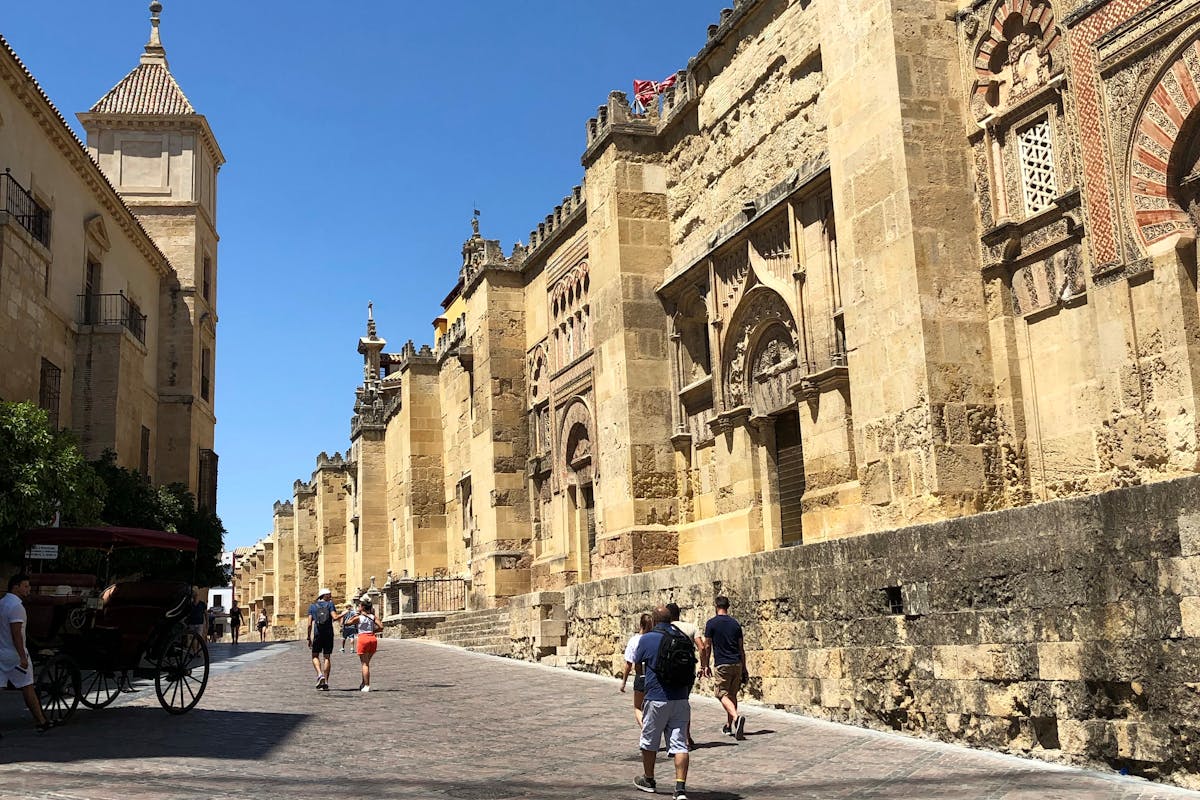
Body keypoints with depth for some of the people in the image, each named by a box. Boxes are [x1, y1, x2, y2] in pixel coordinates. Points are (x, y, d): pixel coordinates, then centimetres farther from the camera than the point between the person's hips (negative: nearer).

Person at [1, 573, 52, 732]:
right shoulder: (16, 606, -16)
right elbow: (16, 634, -22)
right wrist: (23, 657, -23)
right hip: (14, 656, -7)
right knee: (27, 688, 3)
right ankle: (41, 722, 12)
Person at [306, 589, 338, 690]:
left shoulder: (312, 607, 7)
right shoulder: (330, 604, 2)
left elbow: (309, 624, 1)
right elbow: (335, 617, -13)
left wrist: (309, 638, 6)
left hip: (317, 634, 0)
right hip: (329, 634, 0)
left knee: (315, 656, 14)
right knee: (327, 657, 7)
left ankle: (320, 674, -10)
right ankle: (325, 682, 5)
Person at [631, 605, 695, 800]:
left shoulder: (647, 639, -8)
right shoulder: (684, 639, 5)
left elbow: (637, 663, 9)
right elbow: (691, 669, 12)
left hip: (656, 698, -3)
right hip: (681, 700, 3)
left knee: (649, 741, 16)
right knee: (679, 744, 2)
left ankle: (648, 780, 32)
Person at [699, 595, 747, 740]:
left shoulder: (711, 623, -4)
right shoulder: (735, 623, 9)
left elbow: (706, 646, -4)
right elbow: (741, 648, 11)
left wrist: (705, 666, 5)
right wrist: (744, 668, 18)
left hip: (722, 664, -5)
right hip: (737, 663, 5)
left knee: (723, 694, -4)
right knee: (732, 695, 14)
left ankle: (736, 717, -28)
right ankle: (729, 726, 19)